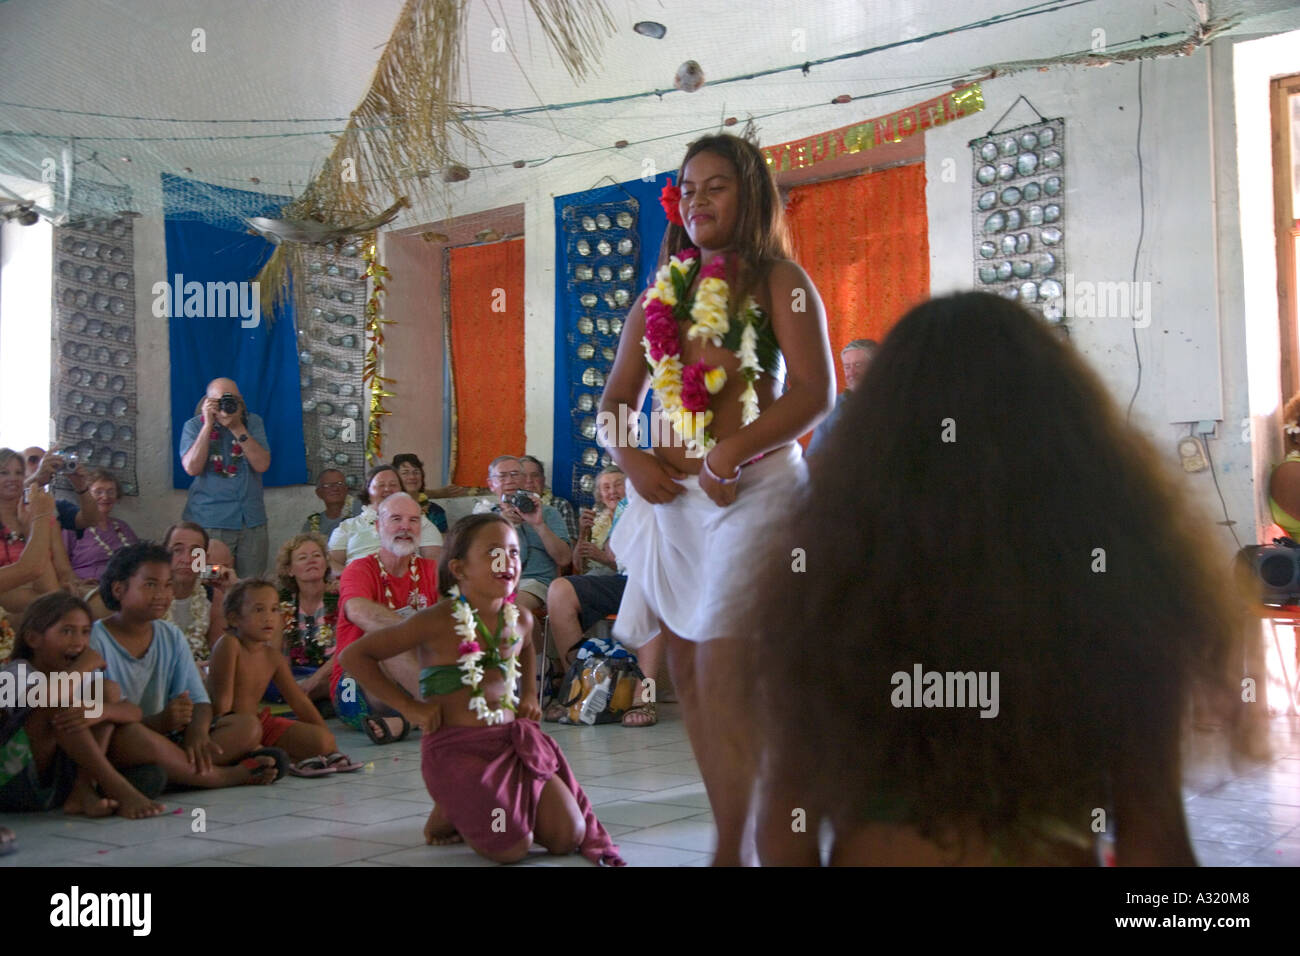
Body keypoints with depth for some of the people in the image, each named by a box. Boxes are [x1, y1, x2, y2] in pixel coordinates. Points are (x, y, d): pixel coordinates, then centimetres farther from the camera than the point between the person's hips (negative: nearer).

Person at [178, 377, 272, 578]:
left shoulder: (253, 422, 7)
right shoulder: (194, 426, 3)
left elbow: (262, 464, -5)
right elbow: (192, 468, -12)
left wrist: (238, 428, -11)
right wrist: (208, 425, -12)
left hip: (252, 520, 2)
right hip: (208, 521, -2)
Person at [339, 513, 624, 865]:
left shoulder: (520, 618, 4)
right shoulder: (436, 622, -15)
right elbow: (355, 656, -10)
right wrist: (409, 707, -12)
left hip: (515, 740, 6)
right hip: (458, 748, -6)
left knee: (570, 836, -2)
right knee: (511, 849, -13)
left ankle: (476, 812, 22)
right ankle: (448, 814, 17)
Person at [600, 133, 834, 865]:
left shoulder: (777, 280, 1)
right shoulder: (661, 294, 17)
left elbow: (815, 392, -11)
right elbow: (617, 401, 17)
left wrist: (730, 454, -21)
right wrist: (631, 459, -4)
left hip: (753, 488, -6)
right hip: (671, 499, 6)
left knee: (723, 680, -11)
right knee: (691, 680, 6)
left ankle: (735, 850, -2)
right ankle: (740, 841, 16)